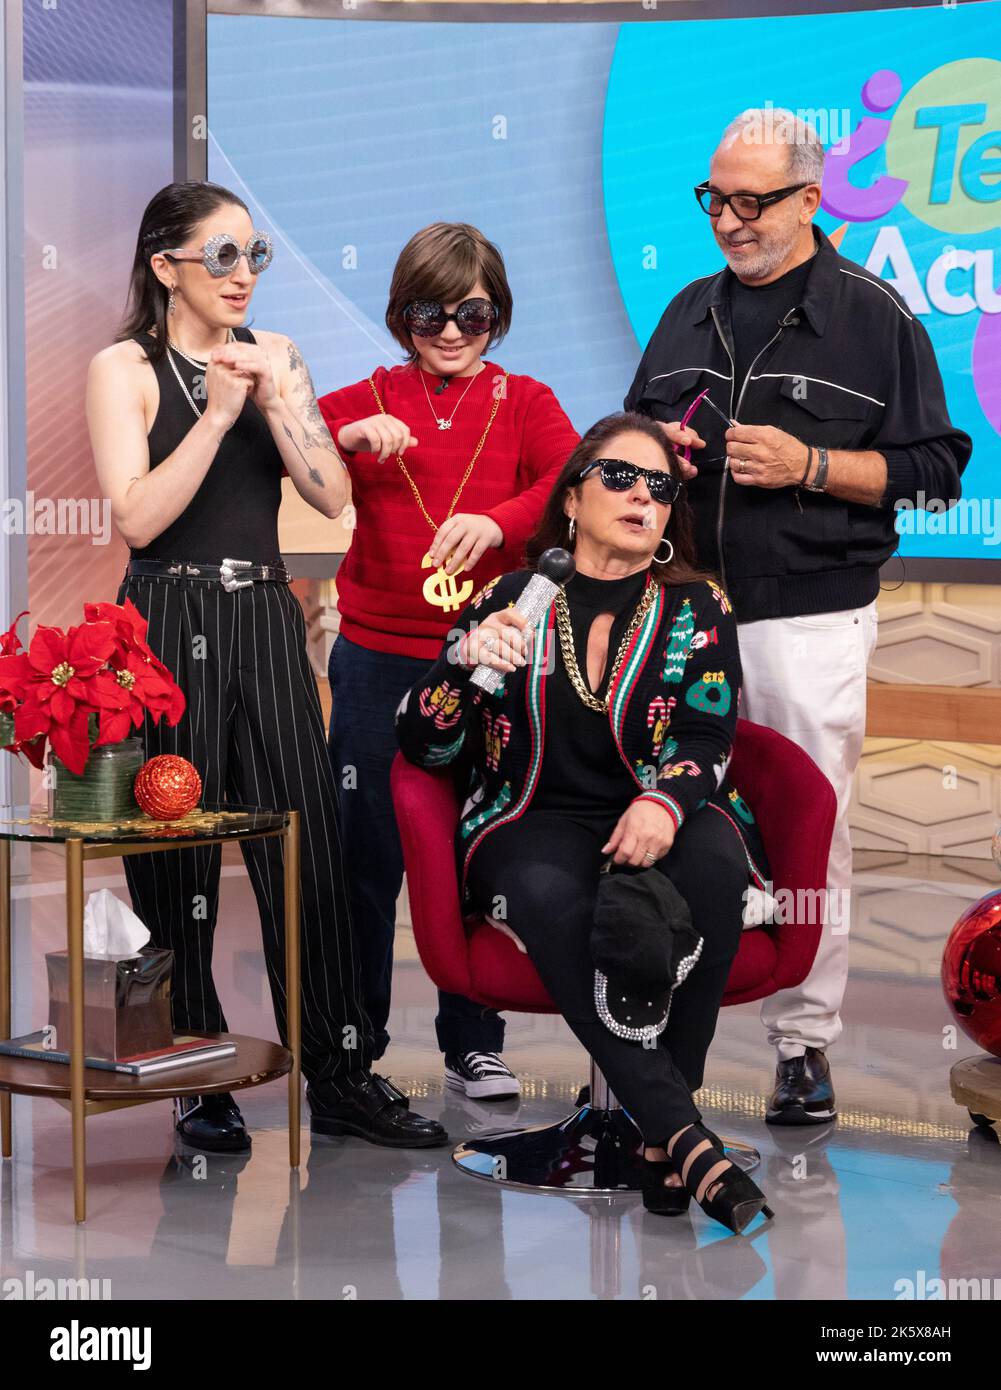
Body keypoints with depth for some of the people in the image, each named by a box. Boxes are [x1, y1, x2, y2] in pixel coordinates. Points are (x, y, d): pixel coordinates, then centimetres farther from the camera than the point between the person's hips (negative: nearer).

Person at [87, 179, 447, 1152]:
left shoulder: (275, 358, 12)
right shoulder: (123, 369, -1)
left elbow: (331, 494, 0)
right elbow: (138, 516, -12)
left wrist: (274, 395, -11)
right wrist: (217, 414, -17)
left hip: (266, 624, 4)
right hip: (170, 625, -4)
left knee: (307, 848, 1)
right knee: (176, 862, 2)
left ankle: (341, 1078, 7)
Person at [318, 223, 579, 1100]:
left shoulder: (524, 403, 6)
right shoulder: (371, 400, 8)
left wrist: (498, 521, -30)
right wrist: (349, 435, -23)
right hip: (378, 661, 0)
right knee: (364, 855, 3)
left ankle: (475, 1044, 19)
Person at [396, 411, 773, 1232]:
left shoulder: (698, 609, 12)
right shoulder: (510, 601, 11)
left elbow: (707, 738, -2)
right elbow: (422, 746, 6)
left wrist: (664, 800, -25)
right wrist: (466, 662, -15)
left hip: (659, 825, 1)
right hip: (537, 824, 0)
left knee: (712, 864, -35)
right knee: (549, 895, -36)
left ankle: (659, 1131, -28)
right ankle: (684, 1135, -38)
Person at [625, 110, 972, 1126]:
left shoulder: (874, 316, -1)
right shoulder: (690, 311, 15)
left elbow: (934, 468, -3)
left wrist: (810, 466, -15)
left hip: (807, 617, -4)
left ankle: (805, 1041, 12)